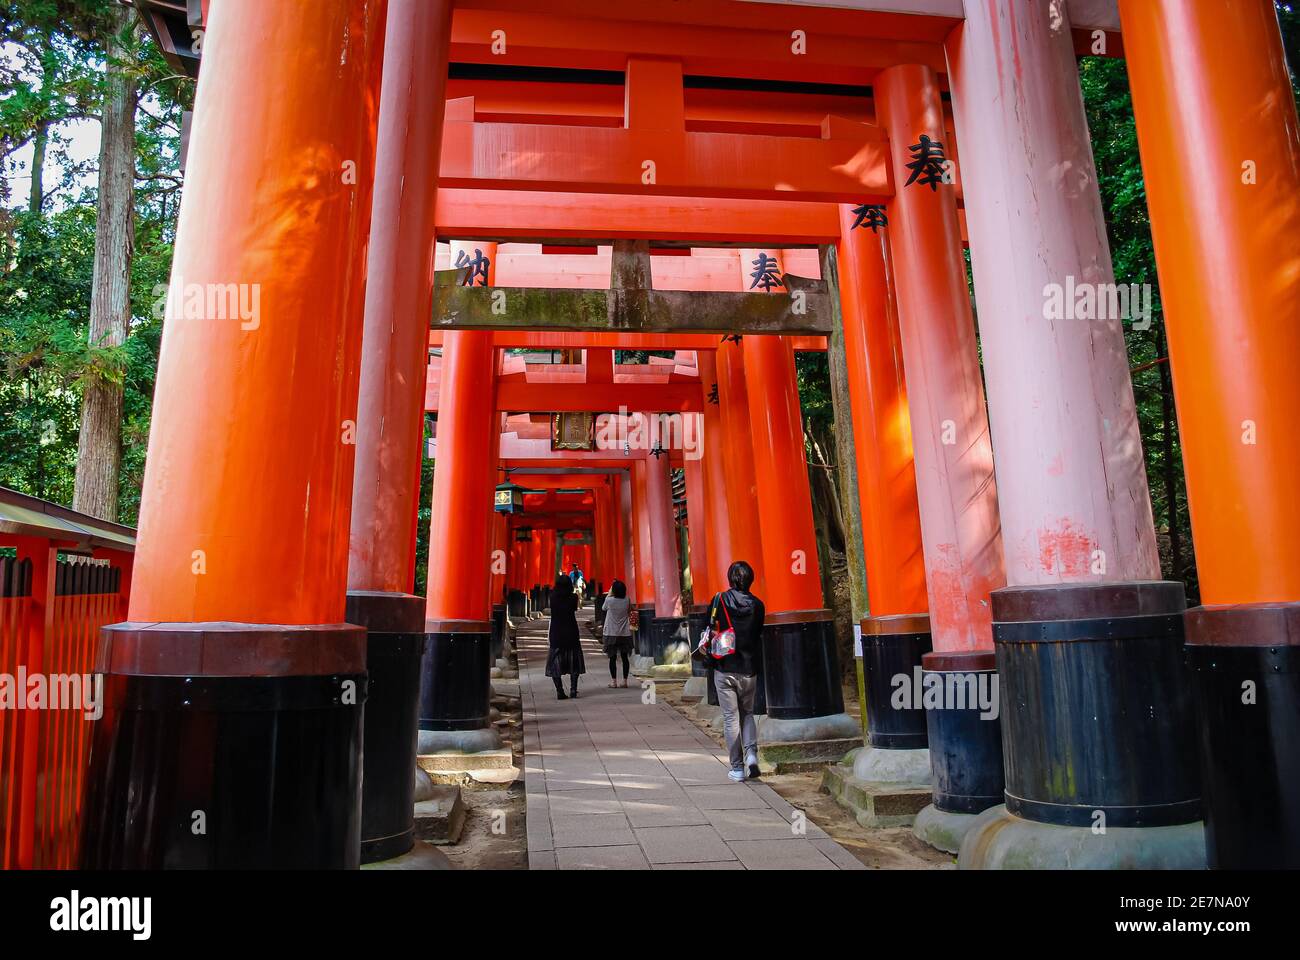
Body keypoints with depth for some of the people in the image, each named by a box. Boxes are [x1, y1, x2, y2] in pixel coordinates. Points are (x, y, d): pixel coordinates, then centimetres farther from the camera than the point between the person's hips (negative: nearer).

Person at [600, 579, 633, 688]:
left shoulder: (609, 600, -13)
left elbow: (604, 608, 9)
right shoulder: (627, 600, -6)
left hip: (611, 633, -2)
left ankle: (614, 681, 5)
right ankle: (625, 681, 9)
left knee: (612, 658, 5)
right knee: (625, 657, 8)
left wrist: (610, 592, 10)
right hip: (625, 633, 2)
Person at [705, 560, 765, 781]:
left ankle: (737, 767, 8)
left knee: (731, 717, 6)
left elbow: (710, 631, -2)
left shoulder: (719, 600, -7)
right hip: (749, 669, 2)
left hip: (724, 668, -2)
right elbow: (758, 634, 5)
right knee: (747, 713, 20)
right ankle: (751, 752, -1)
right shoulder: (757, 604, -3)